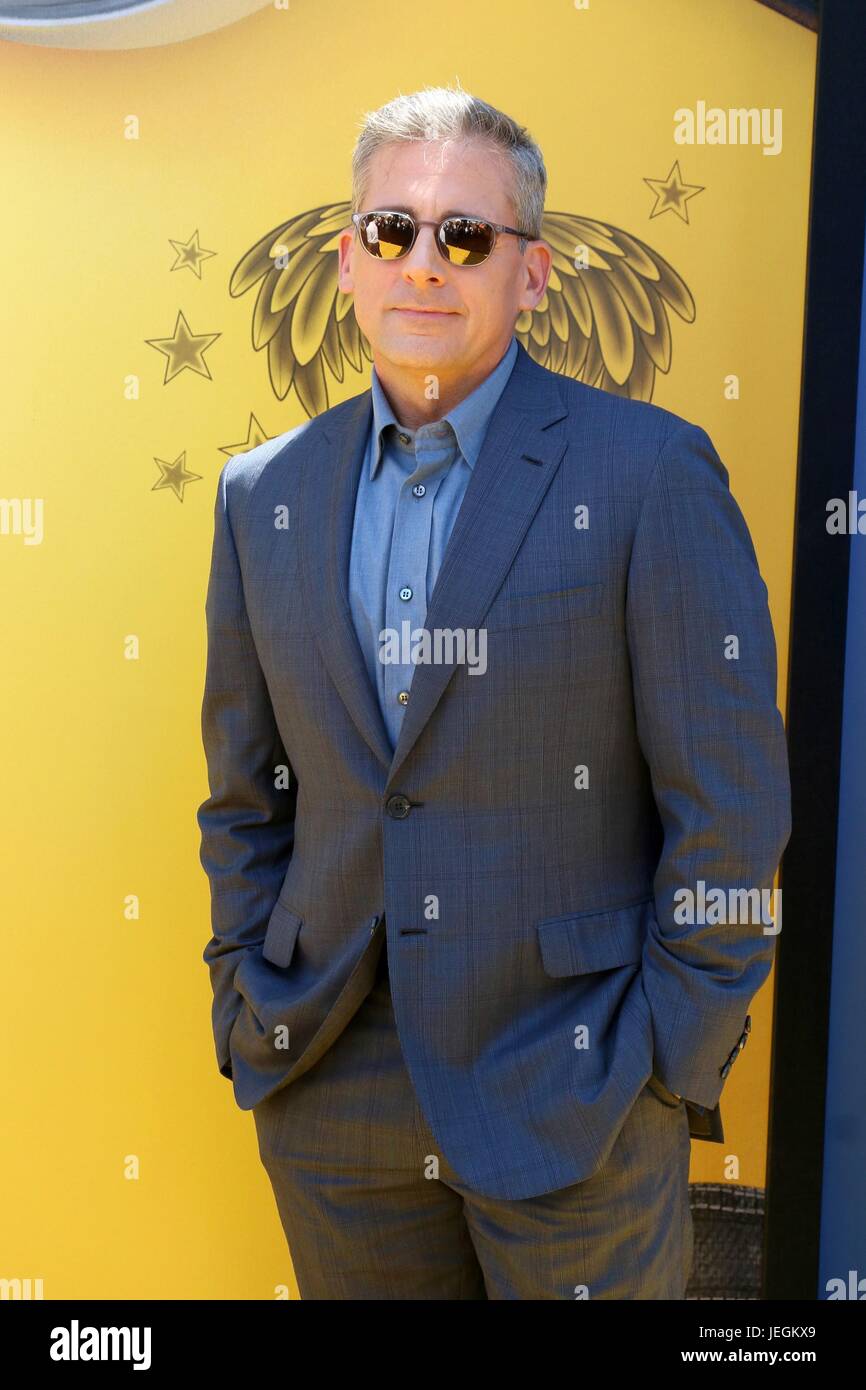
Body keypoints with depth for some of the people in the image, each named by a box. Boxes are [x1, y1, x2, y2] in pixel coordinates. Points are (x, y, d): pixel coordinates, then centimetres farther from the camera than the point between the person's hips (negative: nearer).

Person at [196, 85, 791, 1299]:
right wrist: (246, 1016, 5)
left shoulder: (652, 470, -9)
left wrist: (666, 1062, -8)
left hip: (575, 1095, -3)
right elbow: (245, 798, 10)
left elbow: (732, 804, -8)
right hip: (330, 1095, 4)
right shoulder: (263, 495, 4)